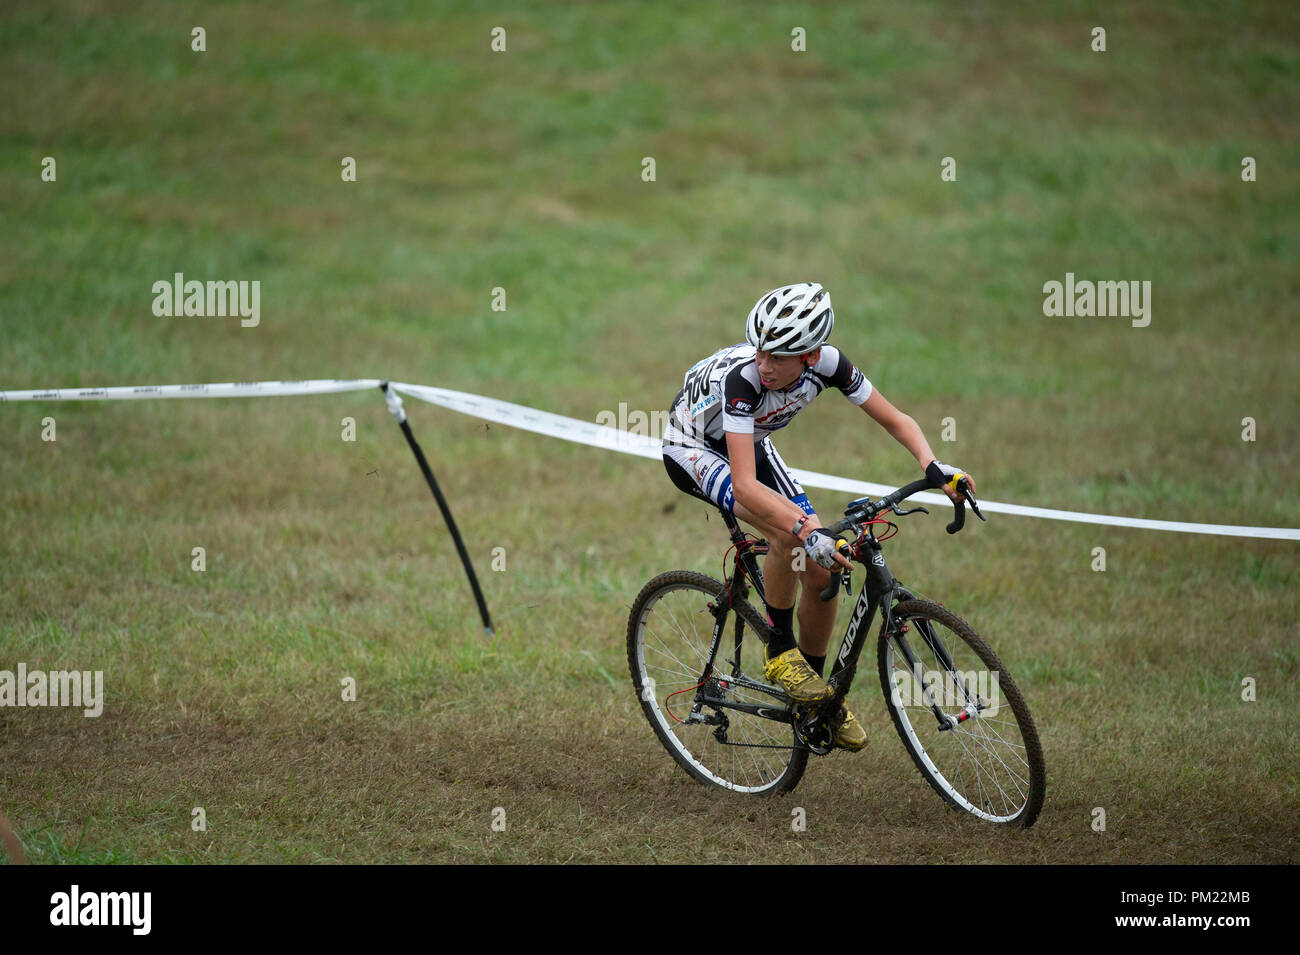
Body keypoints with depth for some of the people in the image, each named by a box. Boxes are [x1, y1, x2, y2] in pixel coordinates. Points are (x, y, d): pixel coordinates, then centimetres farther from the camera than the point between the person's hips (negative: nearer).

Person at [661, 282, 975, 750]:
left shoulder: (827, 363, -26)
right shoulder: (742, 377, -41)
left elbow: (897, 421, -15)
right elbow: (745, 487, -47)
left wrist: (932, 466, -34)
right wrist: (807, 530, -59)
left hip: (752, 444, 6)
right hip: (693, 449, -6)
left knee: (823, 568, -5)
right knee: (789, 533, -32)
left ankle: (817, 693, 15)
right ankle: (779, 651, -12)